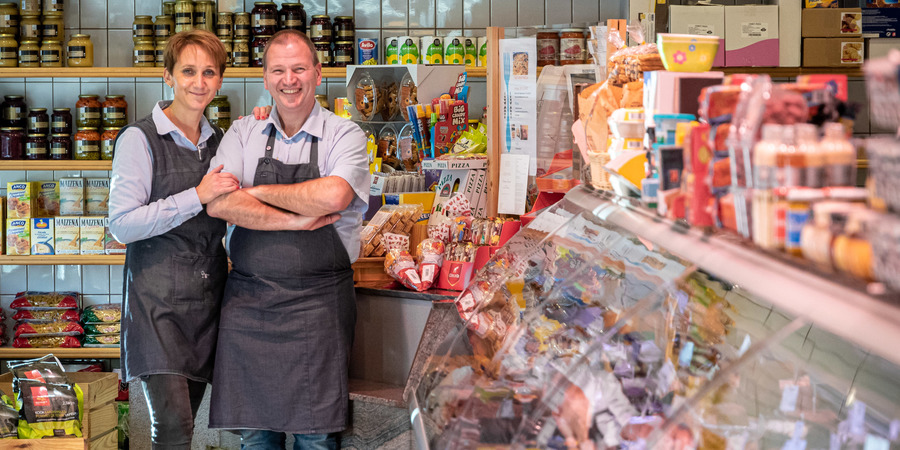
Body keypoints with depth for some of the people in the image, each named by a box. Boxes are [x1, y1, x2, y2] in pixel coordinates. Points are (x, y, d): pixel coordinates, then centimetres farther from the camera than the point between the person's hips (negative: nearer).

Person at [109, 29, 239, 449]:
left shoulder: (217, 140, 15)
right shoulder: (140, 138, -6)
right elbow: (122, 224, -12)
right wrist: (197, 196, -17)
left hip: (208, 295, 6)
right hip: (159, 297, -6)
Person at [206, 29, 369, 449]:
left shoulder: (345, 135, 1)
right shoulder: (242, 133, 9)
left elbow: (333, 196, -19)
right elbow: (219, 204, -7)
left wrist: (259, 192, -7)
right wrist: (298, 219, -14)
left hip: (318, 303, -2)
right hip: (248, 300, 2)